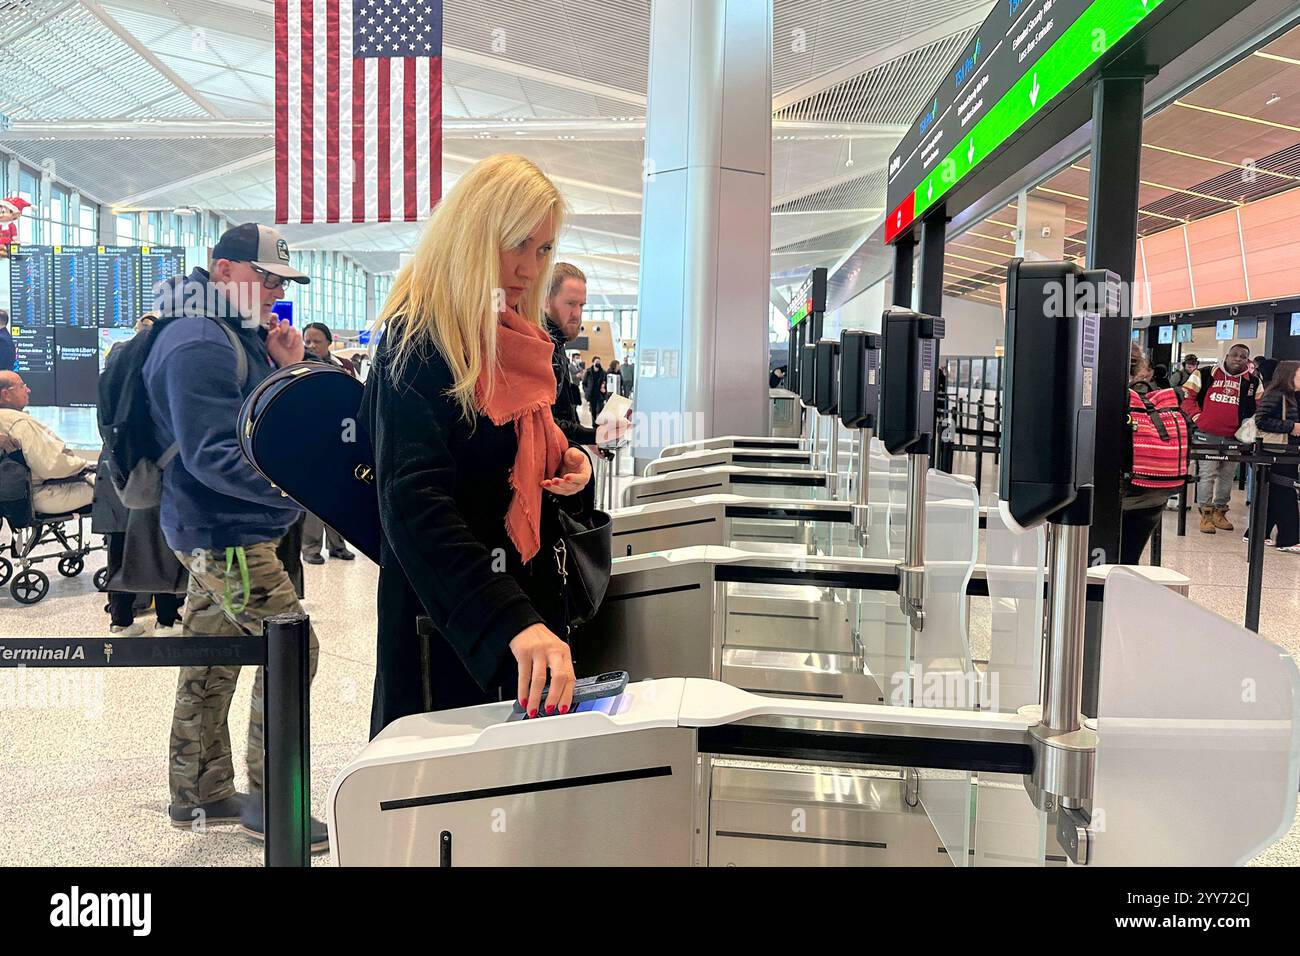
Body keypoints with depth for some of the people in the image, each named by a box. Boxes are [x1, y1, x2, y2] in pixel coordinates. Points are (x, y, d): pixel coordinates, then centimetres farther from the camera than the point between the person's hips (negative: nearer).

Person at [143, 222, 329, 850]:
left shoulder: (239, 336, 13)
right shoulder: (197, 343, -19)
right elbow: (212, 454, -26)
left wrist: (285, 367, -2)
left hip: (217, 536, 10)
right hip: (226, 537, -10)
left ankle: (199, 793, 30)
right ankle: (268, 803, 7)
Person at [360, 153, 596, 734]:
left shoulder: (517, 345, 10)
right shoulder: (416, 343, -15)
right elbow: (416, 502, -28)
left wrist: (572, 469, -2)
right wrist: (513, 623, -41)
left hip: (532, 607, 8)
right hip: (448, 627, -8)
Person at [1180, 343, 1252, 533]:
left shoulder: (1251, 381, 6)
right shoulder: (1206, 374, -1)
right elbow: (1186, 395, 3)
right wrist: (1196, 416, -5)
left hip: (1234, 438, 3)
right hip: (1207, 435, -3)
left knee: (1227, 475, 11)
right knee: (1207, 474, -2)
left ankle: (1219, 512, 24)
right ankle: (1206, 513, 5)